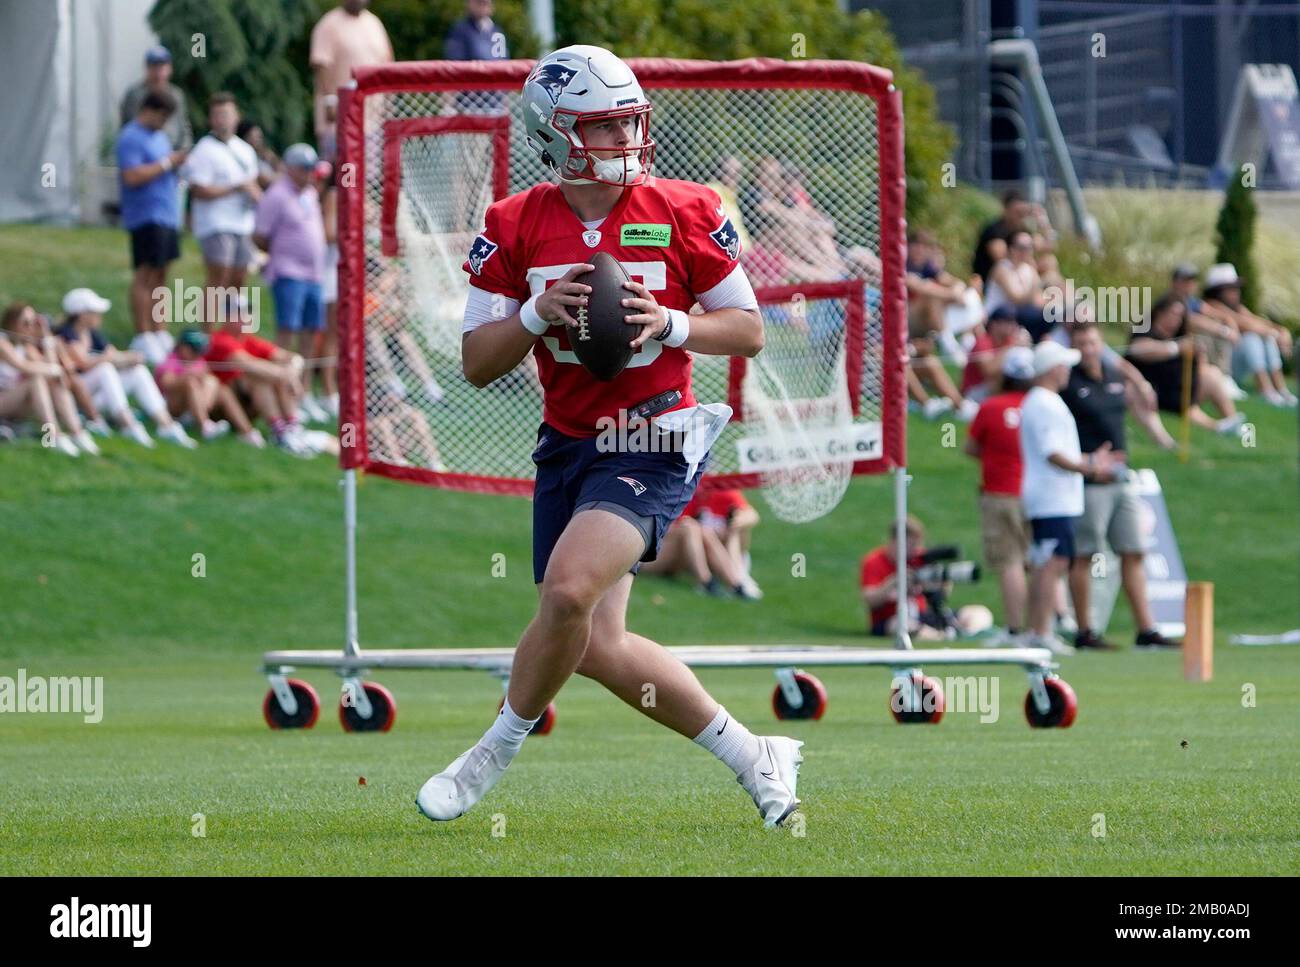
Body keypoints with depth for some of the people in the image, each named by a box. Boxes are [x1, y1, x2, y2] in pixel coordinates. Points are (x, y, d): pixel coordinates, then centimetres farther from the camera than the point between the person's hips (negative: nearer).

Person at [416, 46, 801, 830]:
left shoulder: (685, 213, -5)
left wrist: (670, 325, -16)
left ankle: (499, 751, -4)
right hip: (568, 443, 5)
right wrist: (537, 315, -17)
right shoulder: (514, 228, 0)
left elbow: (749, 330, 2)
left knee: (570, 588, -26)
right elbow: (477, 363, 1)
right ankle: (753, 755, 19)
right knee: (596, 647, 3)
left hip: (656, 443, -5)